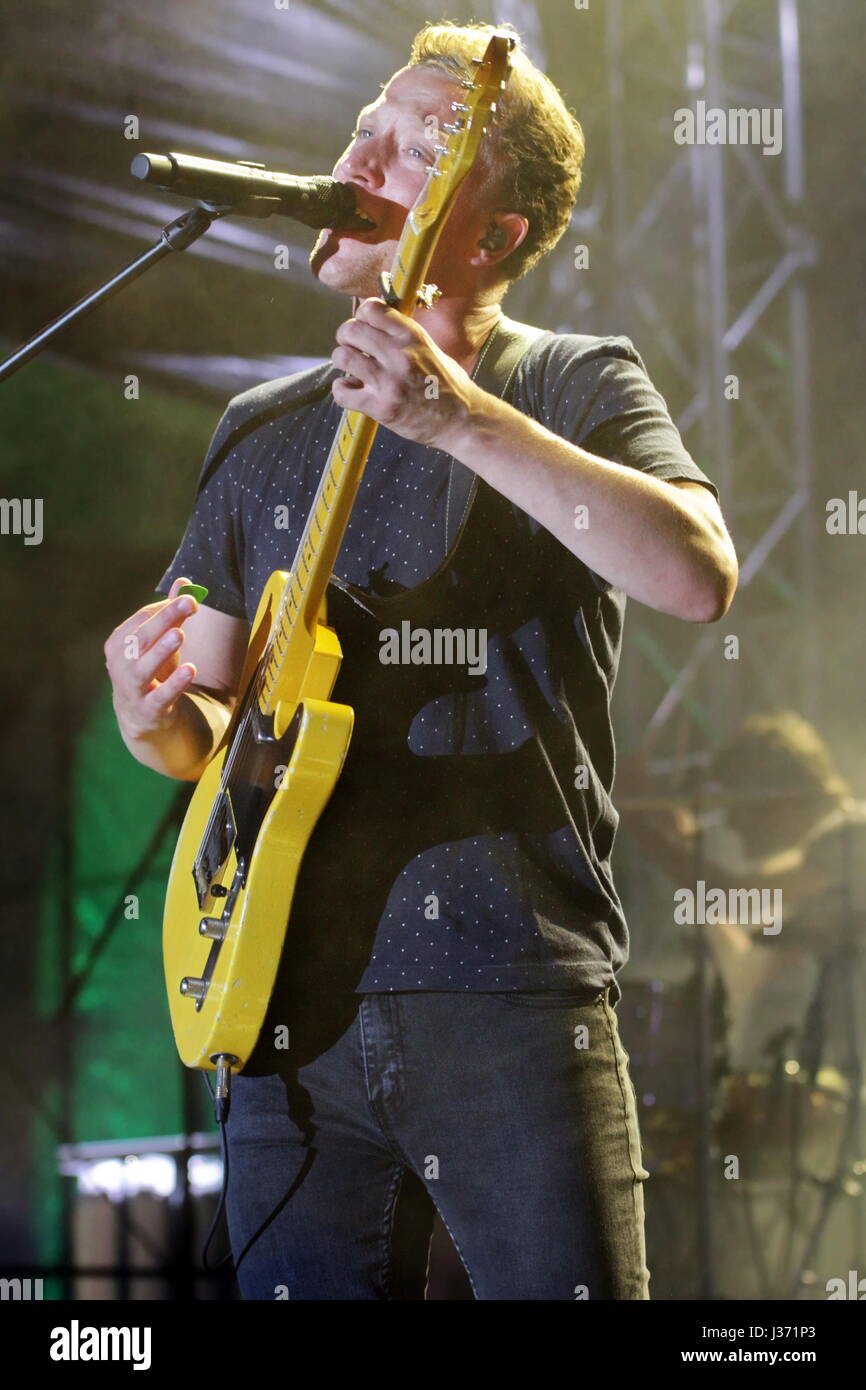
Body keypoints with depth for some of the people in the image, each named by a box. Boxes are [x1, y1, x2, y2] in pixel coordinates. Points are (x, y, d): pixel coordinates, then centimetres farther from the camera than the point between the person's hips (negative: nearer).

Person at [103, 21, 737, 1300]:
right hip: (290, 1003, 4)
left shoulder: (573, 389, 3)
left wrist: (460, 419, -24)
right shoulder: (262, 435, 17)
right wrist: (158, 712, -4)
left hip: (508, 997, -4)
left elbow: (698, 576, -18)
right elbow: (201, 733, 21)